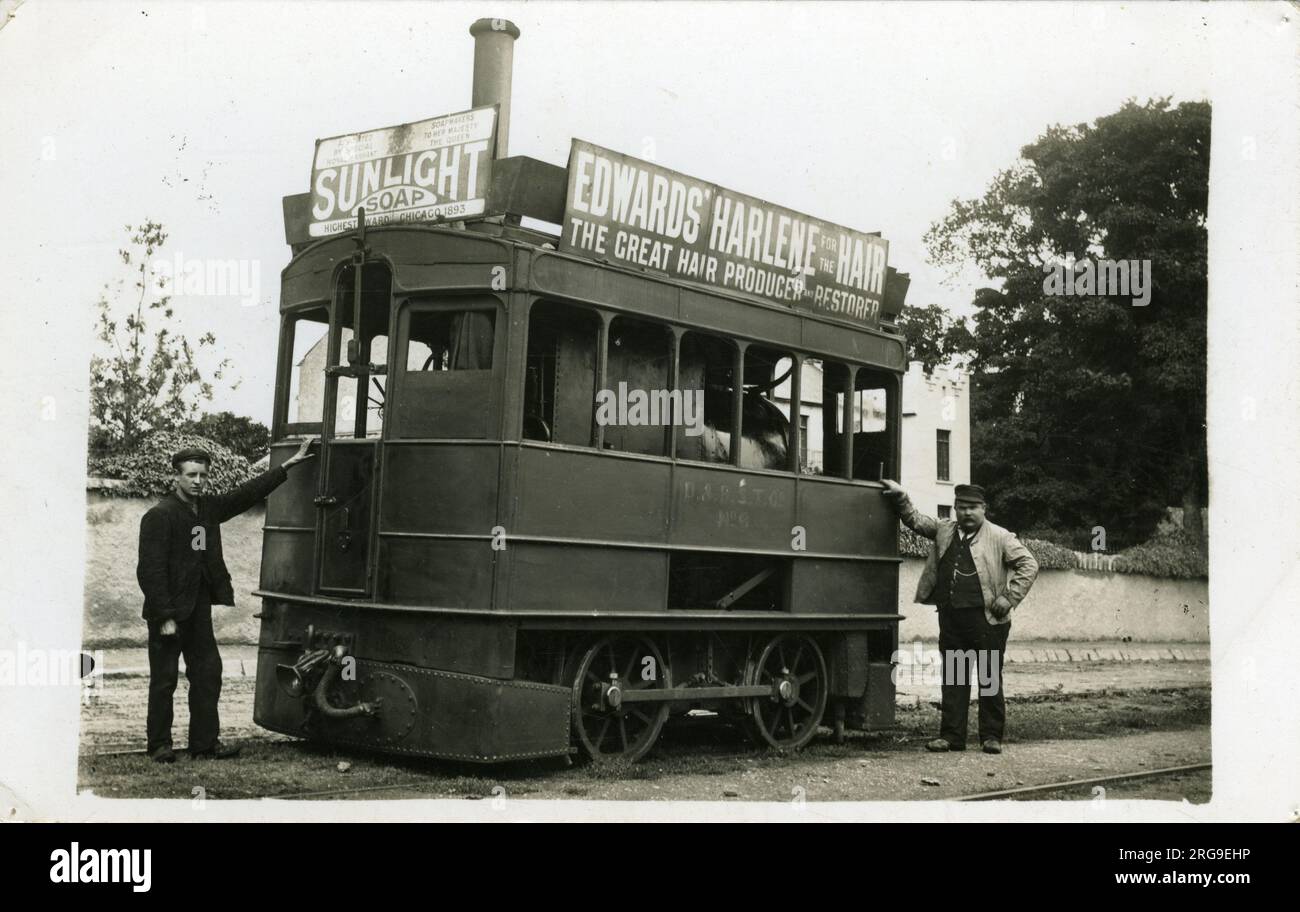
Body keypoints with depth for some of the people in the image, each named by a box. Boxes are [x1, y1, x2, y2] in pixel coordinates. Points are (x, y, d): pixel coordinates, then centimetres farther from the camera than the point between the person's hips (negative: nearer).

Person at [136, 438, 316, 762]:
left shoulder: (208, 507, 8)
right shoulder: (159, 516, -13)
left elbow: (248, 493, 16)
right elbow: (150, 571, -16)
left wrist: (288, 465, 15)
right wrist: (165, 618, -19)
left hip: (198, 608, 7)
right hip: (167, 612, -7)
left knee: (208, 673, 9)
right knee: (164, 680, 2)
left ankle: (205, 741, 16)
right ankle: (159, 745, 13)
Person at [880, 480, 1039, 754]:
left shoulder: (1000, 537, 0)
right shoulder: (944, 531, 13)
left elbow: (1028, 565, -2)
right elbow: (914, 519, 20)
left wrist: (1009, 599, -7)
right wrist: (900, 496, 3)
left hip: (986, 618, -4)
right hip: (951, 619, 4)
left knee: (989, 679, 3)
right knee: (953, 679, 7)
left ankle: (991, 736, 12)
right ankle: (951, 736, 12)